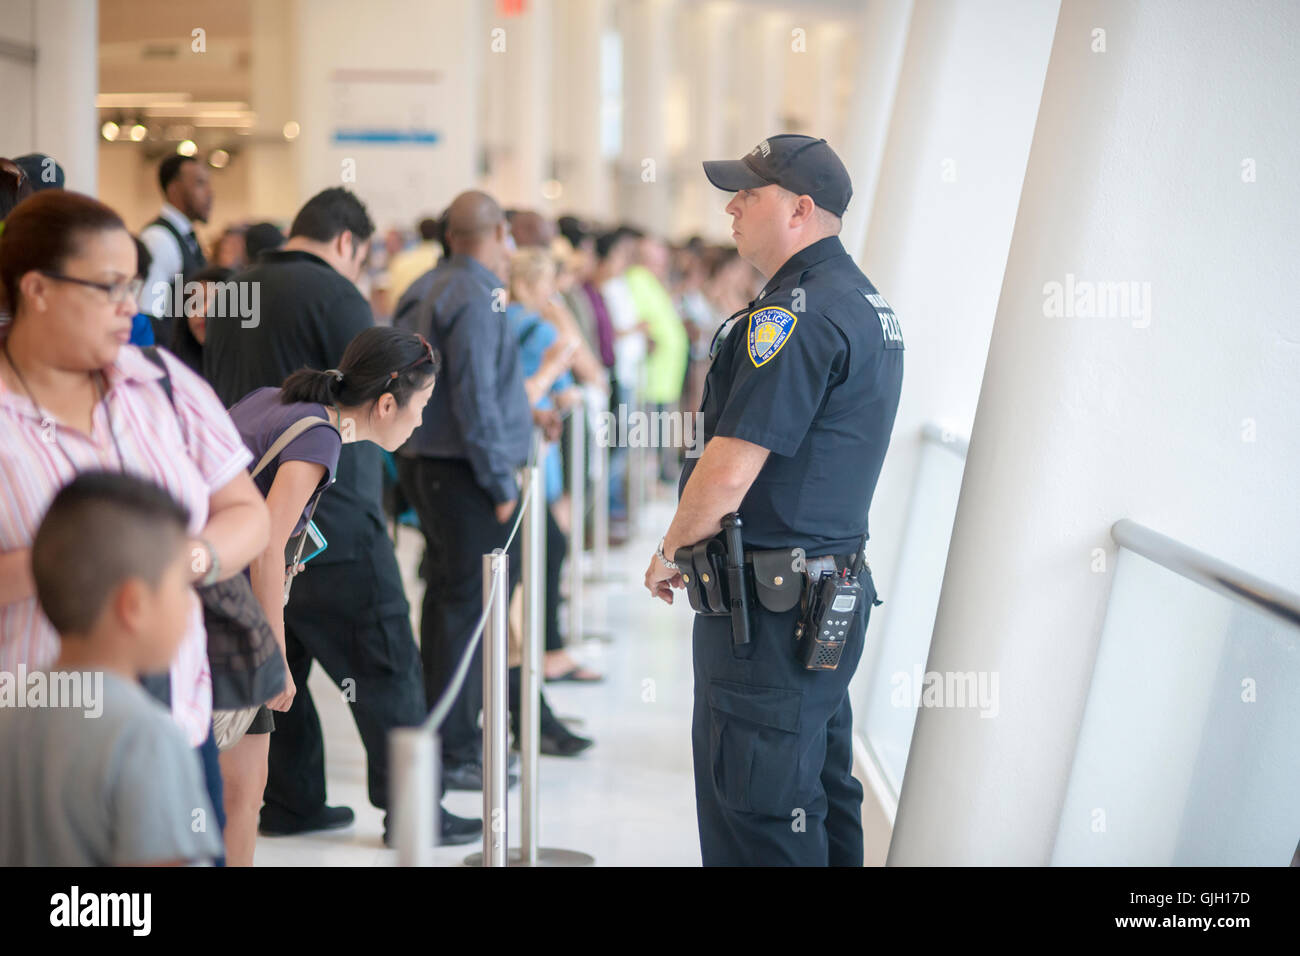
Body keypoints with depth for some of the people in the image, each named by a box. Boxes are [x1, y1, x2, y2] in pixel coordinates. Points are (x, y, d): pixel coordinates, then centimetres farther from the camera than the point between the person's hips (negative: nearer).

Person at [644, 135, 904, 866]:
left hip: (771, 606, -10)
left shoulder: (795, 314, -19)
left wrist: (670, 552, -4)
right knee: (826, 797, 18)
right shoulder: (866, 301, 14)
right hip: (837, 582, 10)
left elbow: (729, 470, -21)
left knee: (757, 819, -2)